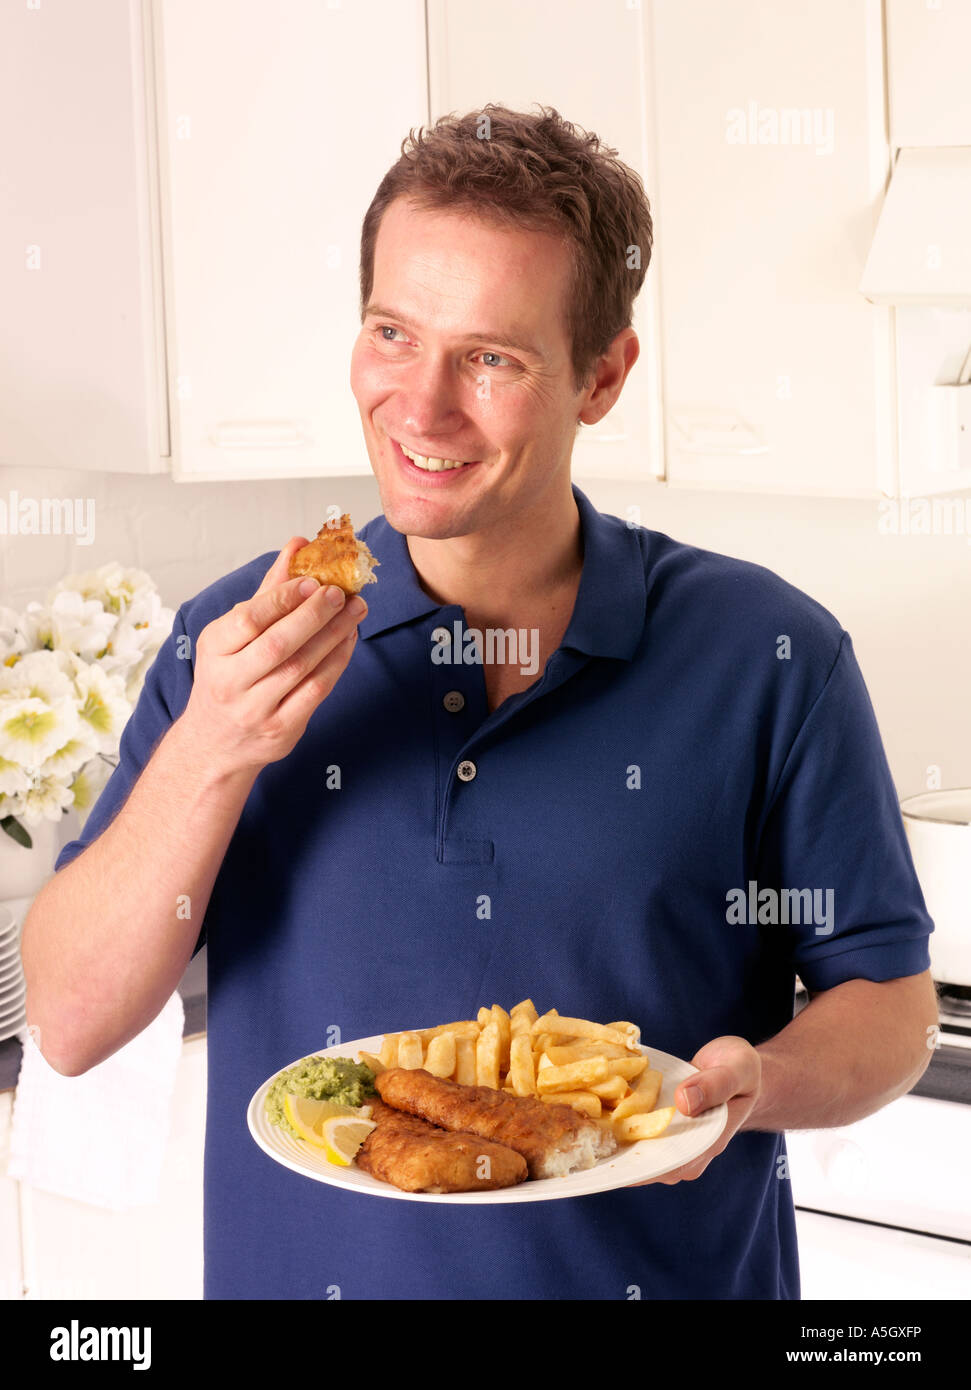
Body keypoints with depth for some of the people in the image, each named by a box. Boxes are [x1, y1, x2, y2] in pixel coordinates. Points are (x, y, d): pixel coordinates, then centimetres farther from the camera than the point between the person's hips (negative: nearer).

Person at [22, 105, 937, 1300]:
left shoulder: (767, 658, -11)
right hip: (305, 1267, 1)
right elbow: (68, 1023, -10)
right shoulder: (236, 641, -7)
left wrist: (752, 1084, -23)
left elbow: (888, 1004, -3)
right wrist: (213, 754, -23)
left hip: (674, 1268, -1)